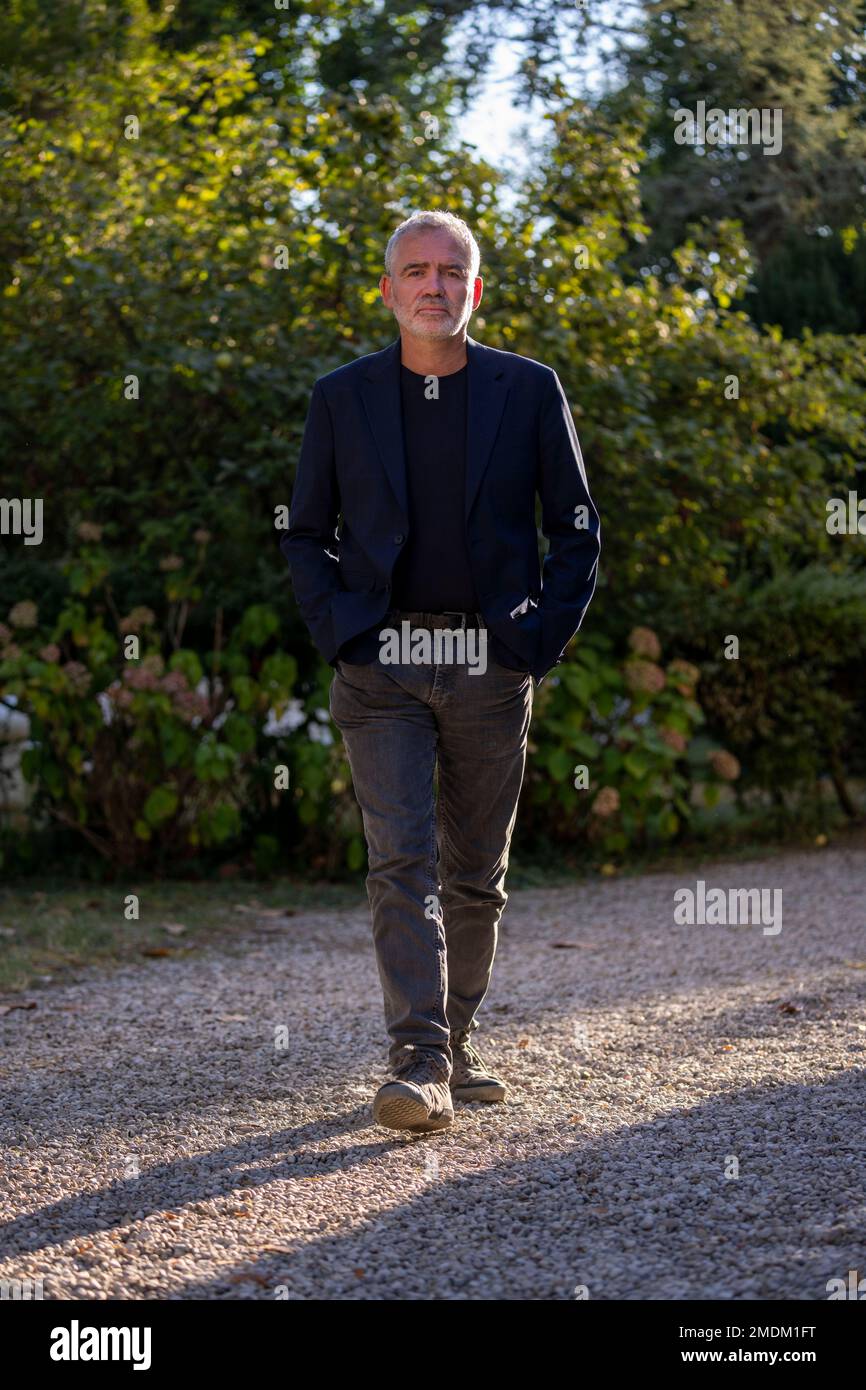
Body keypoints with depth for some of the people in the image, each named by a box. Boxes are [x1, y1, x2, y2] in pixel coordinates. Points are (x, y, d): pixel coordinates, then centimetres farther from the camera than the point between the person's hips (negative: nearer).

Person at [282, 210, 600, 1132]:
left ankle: (455, 1047, 25)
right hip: (381, 668, -1)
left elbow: (577, 529, 8)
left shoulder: (529, 391, 3)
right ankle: (418, 1068, -15)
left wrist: (544, 639, -1)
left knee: (475, 874, 10)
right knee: (402, 864, -11)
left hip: (491, 667, 1)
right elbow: (305, 534, 12)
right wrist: (337, 635, -1)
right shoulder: (342, 398, 5)